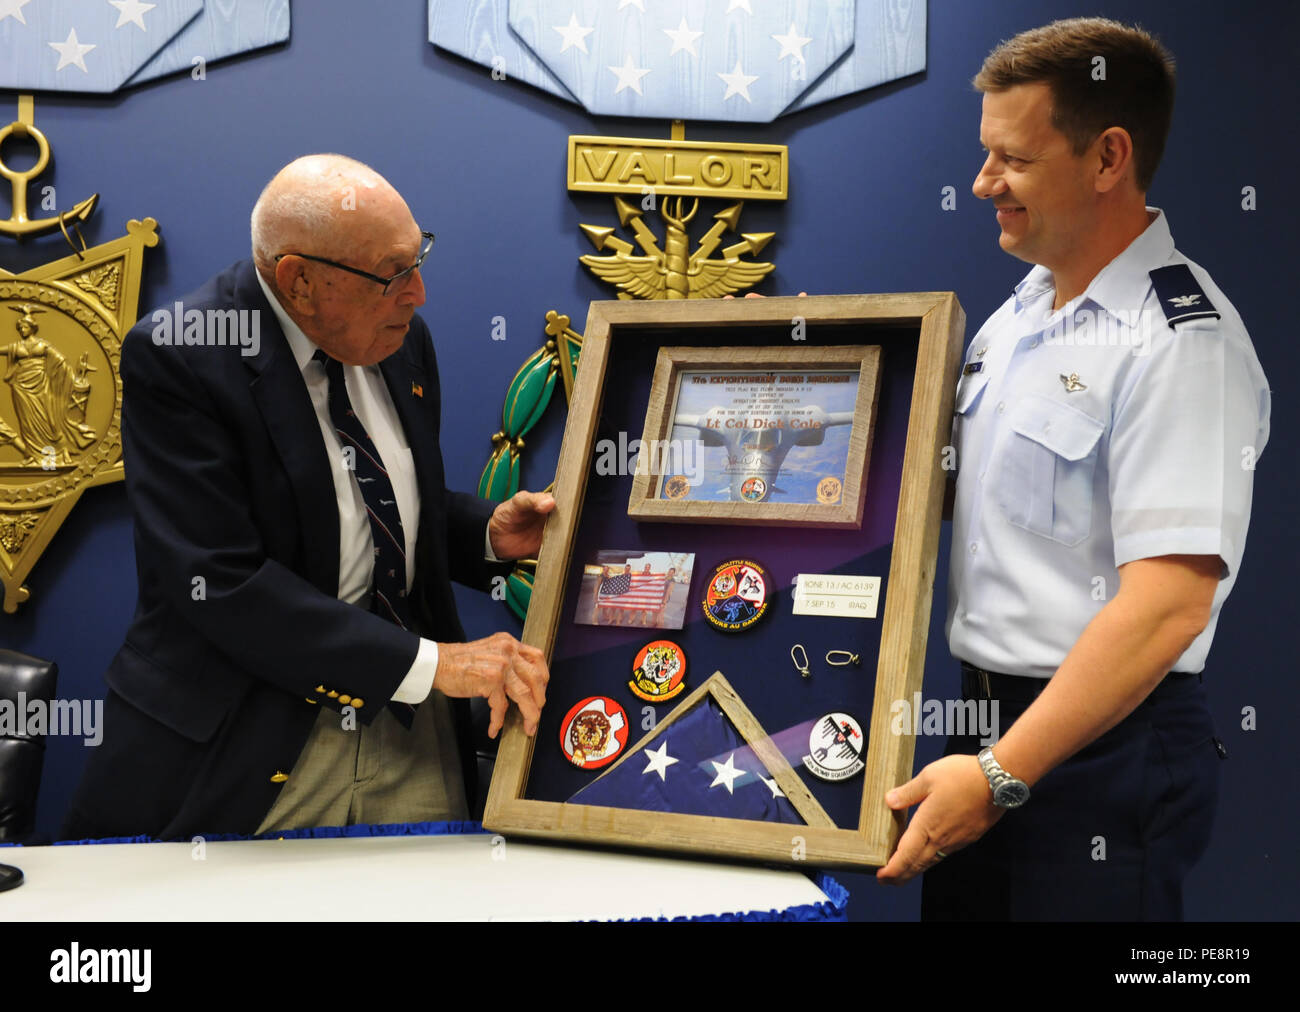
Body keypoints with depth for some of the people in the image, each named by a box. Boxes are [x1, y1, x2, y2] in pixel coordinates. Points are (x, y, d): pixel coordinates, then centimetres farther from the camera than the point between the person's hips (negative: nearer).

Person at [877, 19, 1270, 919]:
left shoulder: (1185, 345, -17)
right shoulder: (1020, 315, 10)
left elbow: (1168, 605, -24)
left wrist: (1003, 775, -25)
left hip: (1102, 740, -8)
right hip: (989, 723, 8)